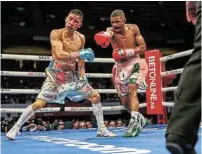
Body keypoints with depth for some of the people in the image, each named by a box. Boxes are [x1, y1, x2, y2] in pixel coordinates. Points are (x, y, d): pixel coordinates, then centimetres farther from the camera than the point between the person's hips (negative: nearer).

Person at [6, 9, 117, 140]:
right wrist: (81, 54, -29)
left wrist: (82, 75, 0)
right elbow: (59, 55, -30)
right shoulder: (56, 33, -14)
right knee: (39, 103, -14)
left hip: (72, 75, 5)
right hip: (56, 74, -5)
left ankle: (101, 129, 17)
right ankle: (15, 128, 5)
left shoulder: (81, 38, 2)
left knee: (95, 96, 4)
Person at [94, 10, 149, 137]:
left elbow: (143, 47, -6)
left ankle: (134, 123, -32)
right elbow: (104, 43, -34)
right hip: (120, 67, 3)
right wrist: (105, 36, -58)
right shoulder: (111, 31, -11)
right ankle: (141, 119, 35)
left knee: (132, 89, -29)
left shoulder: (133, 28, -8)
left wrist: (127, 52, -20)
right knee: (125, 101, 11)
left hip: (134, 63, -2)